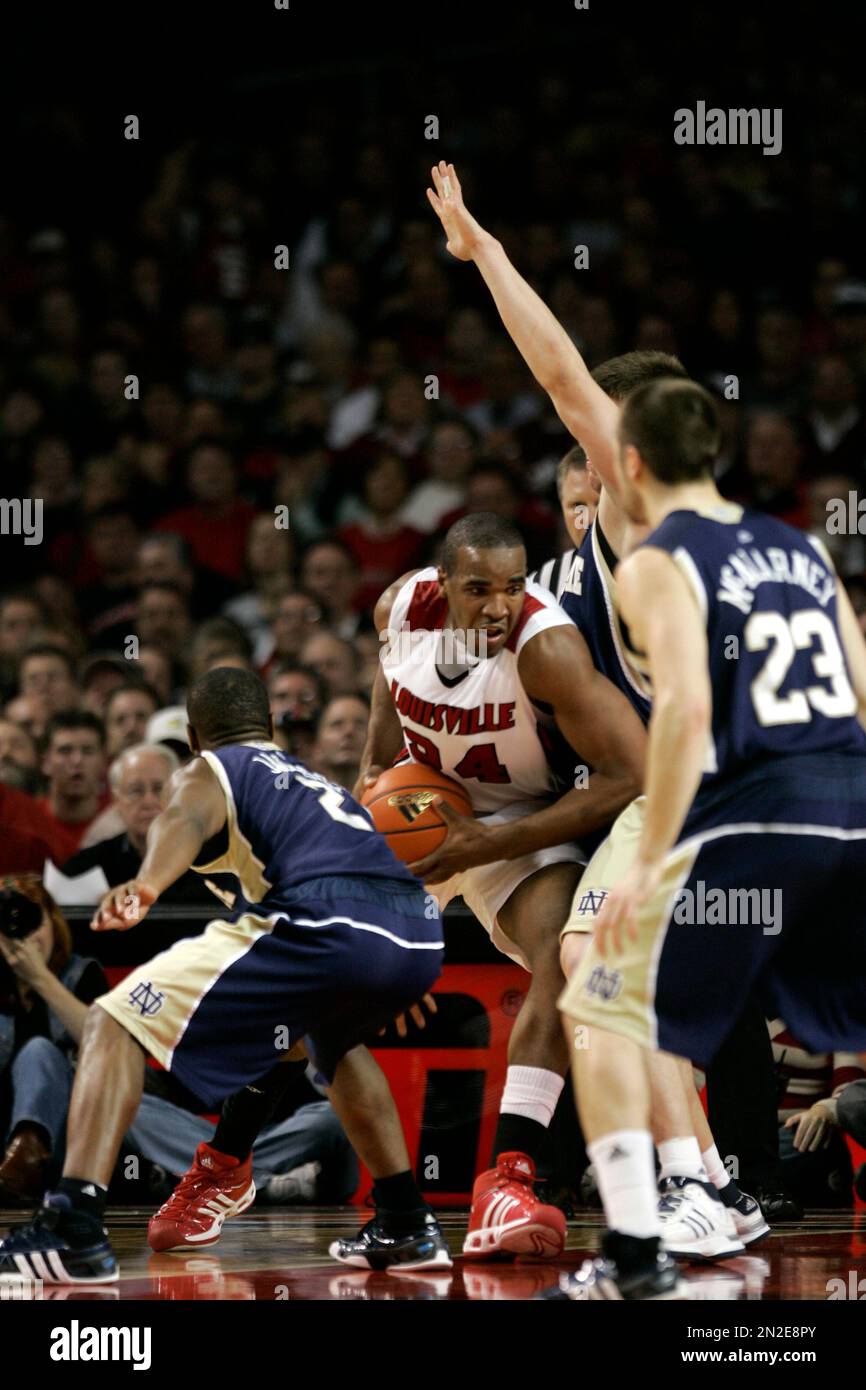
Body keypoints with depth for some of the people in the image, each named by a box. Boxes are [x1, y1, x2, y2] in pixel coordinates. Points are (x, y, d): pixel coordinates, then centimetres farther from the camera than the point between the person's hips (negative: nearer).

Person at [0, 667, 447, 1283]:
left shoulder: (209, 771, 20)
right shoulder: (318, 782, 40)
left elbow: (186, 818, -6)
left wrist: (145, 887, -26)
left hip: (325, 920, -6)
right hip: (421, 930, 7)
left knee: (117, 1025, 3)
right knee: (335, 1038, 41)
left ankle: (74, 1231, -14)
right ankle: (407, 1226, 37)